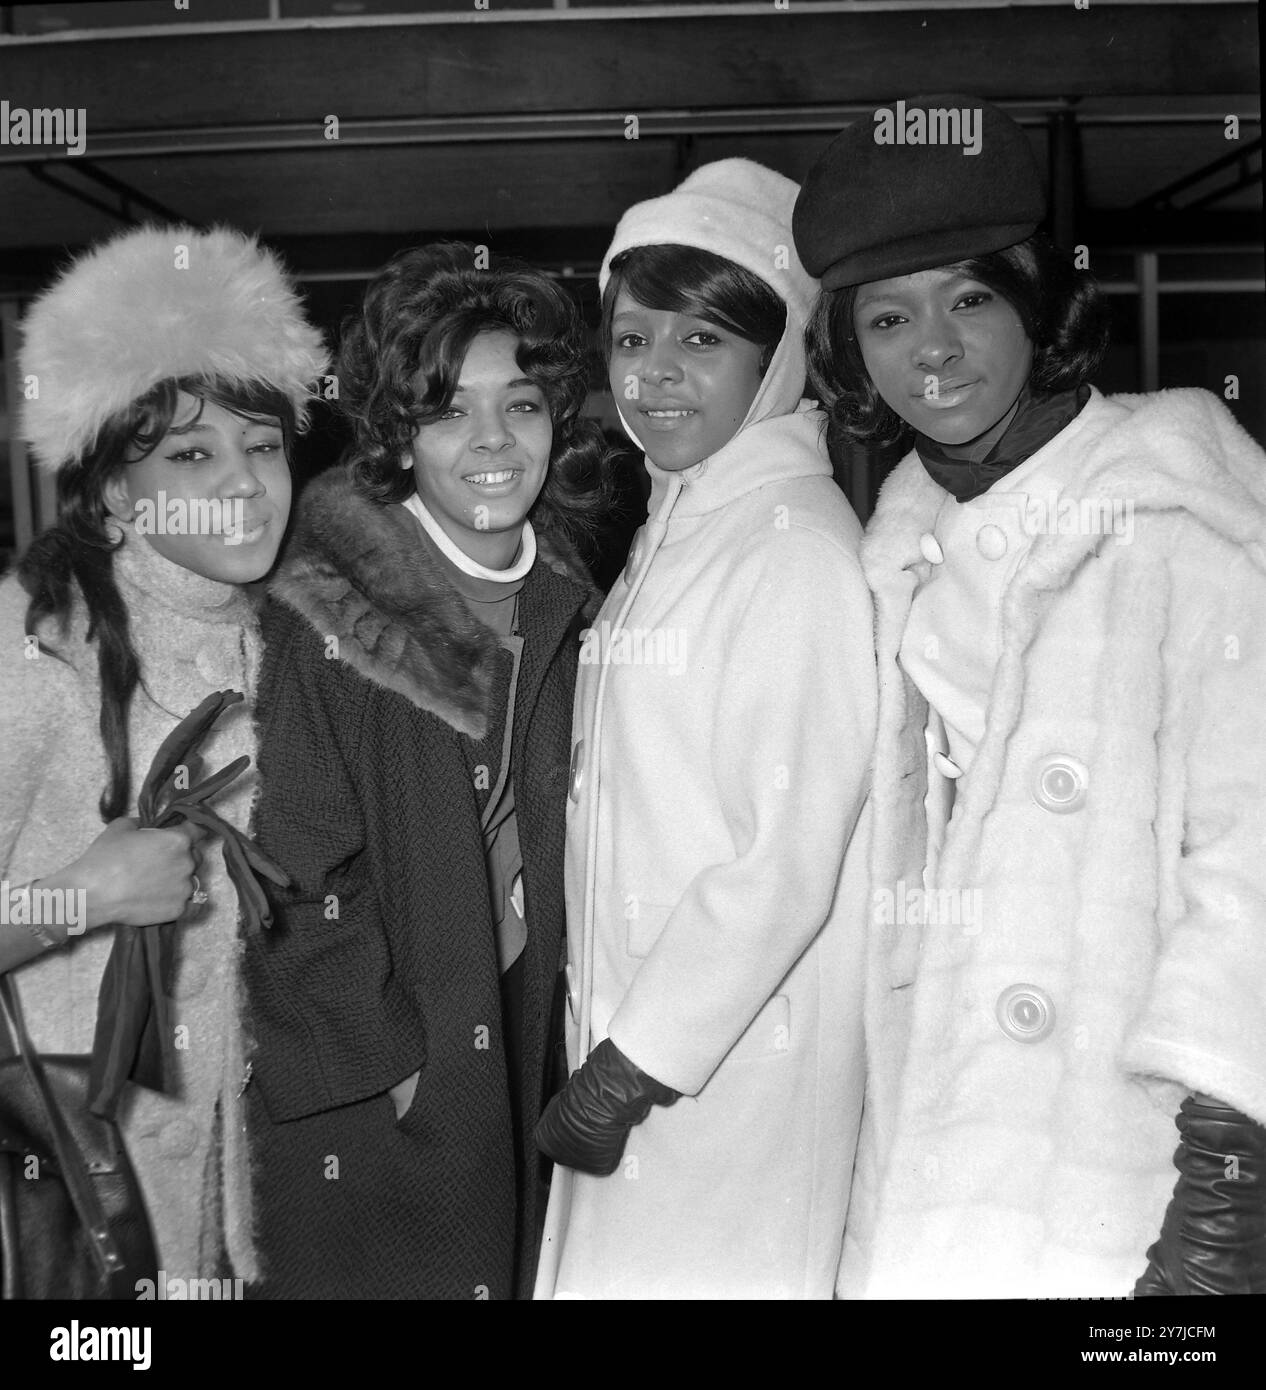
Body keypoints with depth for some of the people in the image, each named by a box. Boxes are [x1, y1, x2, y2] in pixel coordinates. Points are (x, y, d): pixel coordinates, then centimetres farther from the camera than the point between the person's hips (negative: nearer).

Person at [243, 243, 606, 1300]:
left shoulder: (561, 602, 2)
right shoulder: (325, 614, -18)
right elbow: (295, 871, -17)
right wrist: (388, 1053, -14)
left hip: (519, 1045, 6)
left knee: (511, 1269, 17)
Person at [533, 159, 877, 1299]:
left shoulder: (798, 543, -13)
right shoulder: (667, 531, 11)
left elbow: (788, 865, -18)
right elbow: (645, 810, 11)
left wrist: (633, 1068, -13)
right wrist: (609, 1056, 8)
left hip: (734, 1066, -7)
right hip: (630, 1044, 7)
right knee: (613, 1268, 15)